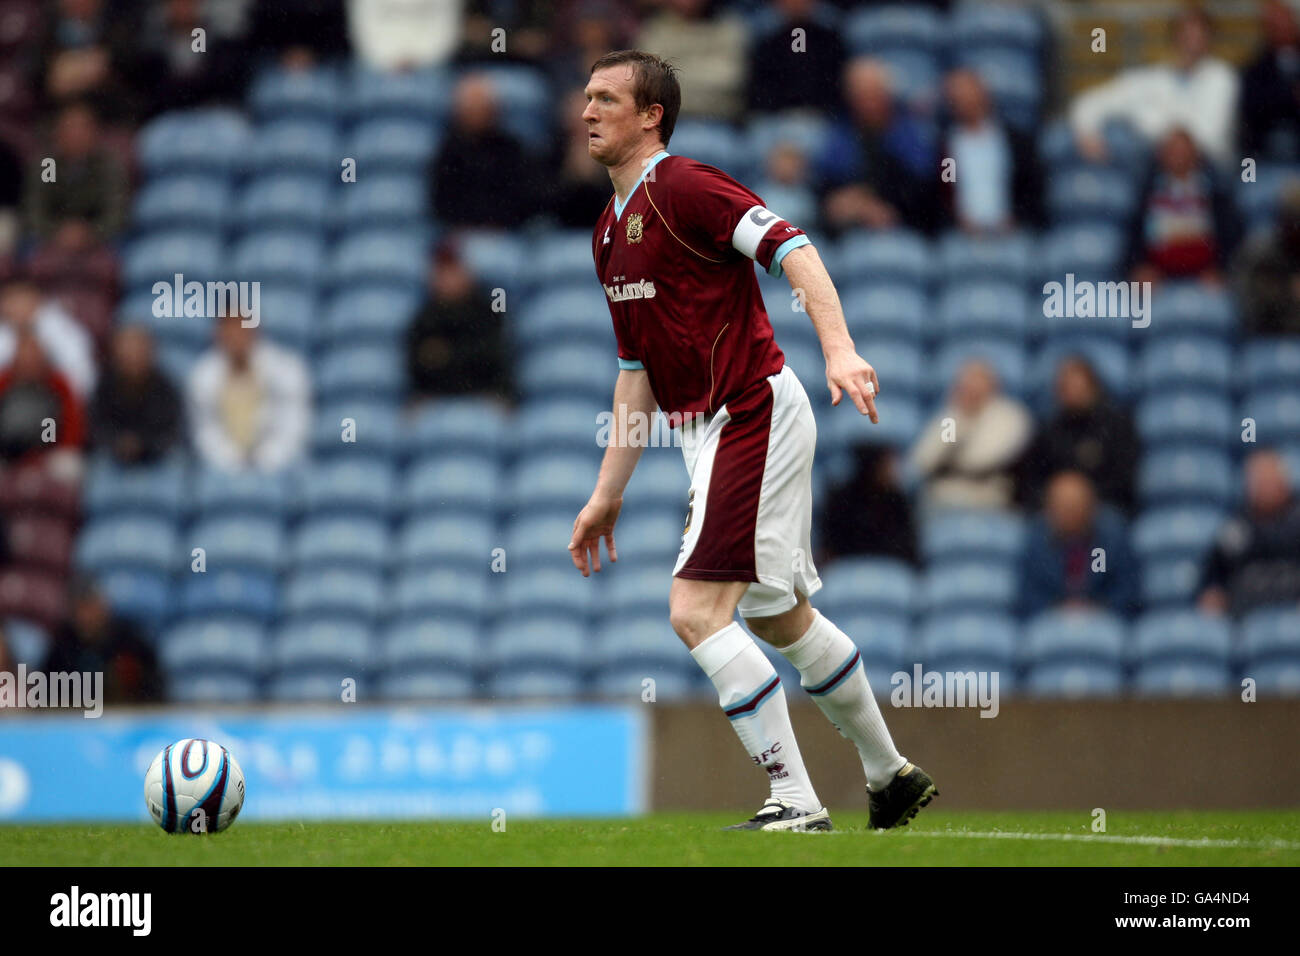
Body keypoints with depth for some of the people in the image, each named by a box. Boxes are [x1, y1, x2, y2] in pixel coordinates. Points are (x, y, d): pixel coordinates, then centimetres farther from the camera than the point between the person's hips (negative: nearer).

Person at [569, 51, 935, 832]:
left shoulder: (681, 186, -11)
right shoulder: (610, 232, 17)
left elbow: (792, 248, -22)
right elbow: (638, 373, 22)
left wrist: (839, 349, -36)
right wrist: (607, 495, 20)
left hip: (754, 415, -10)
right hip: (714, 430, 10)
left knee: (696, 611, -15)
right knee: (777, 618, 18)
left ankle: (795, 799, -13)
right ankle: (891, 775, 32)